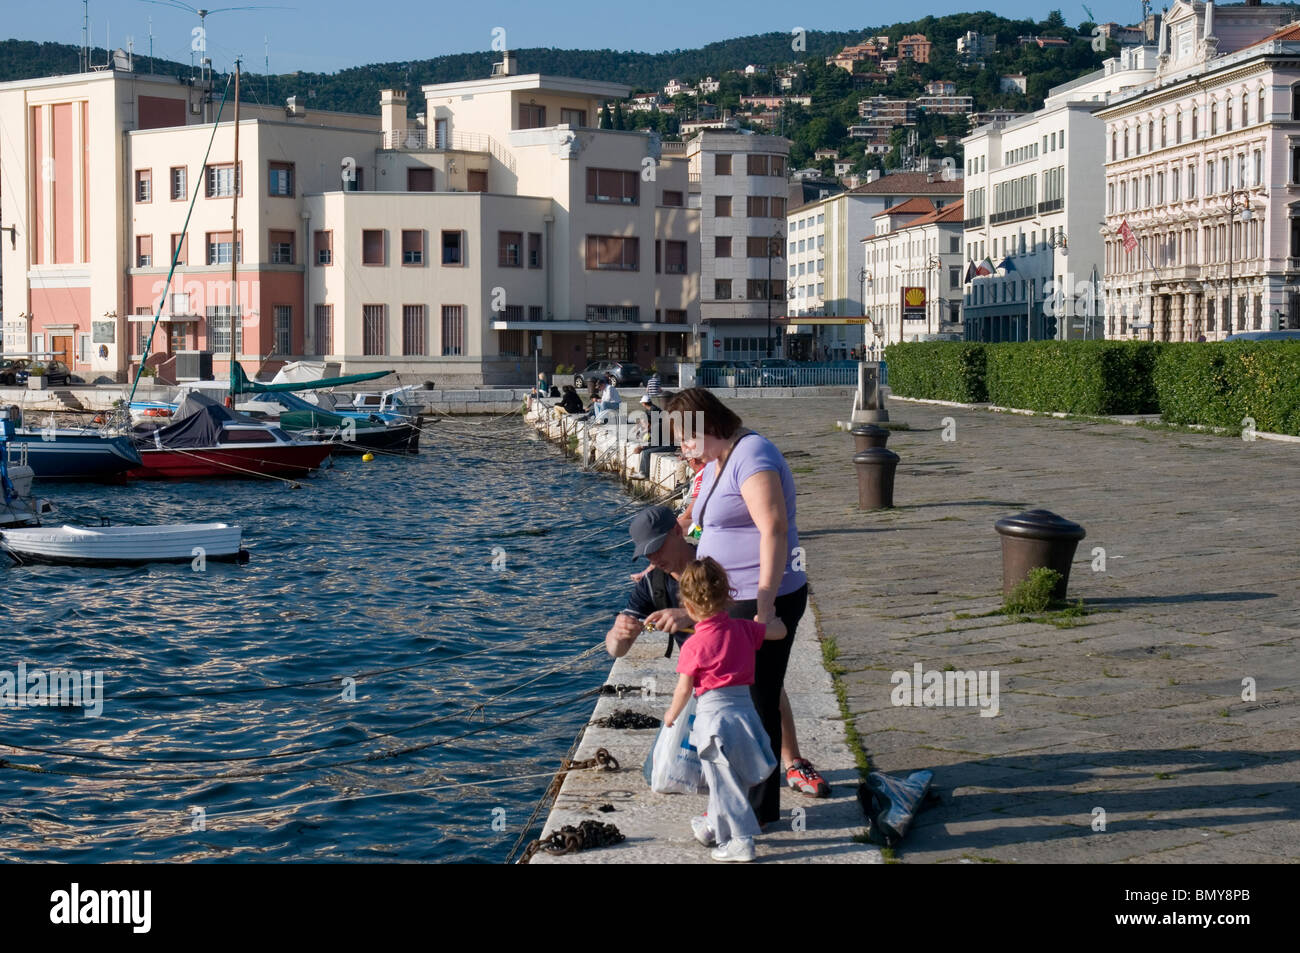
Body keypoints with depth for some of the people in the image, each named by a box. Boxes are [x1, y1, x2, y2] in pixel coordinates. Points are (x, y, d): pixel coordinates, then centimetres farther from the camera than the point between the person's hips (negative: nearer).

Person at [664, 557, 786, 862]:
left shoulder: (694, 645, -11)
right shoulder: (743, 630, 2)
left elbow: (684, 689, -6)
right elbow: (780, 631, 13)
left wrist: (672, 714, 11)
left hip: (713, 714, -6)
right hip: (745, 708, 6)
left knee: (724, 782, 0)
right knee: (726, 780, 20)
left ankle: (741, 841, -2)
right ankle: (714, 828, 36)